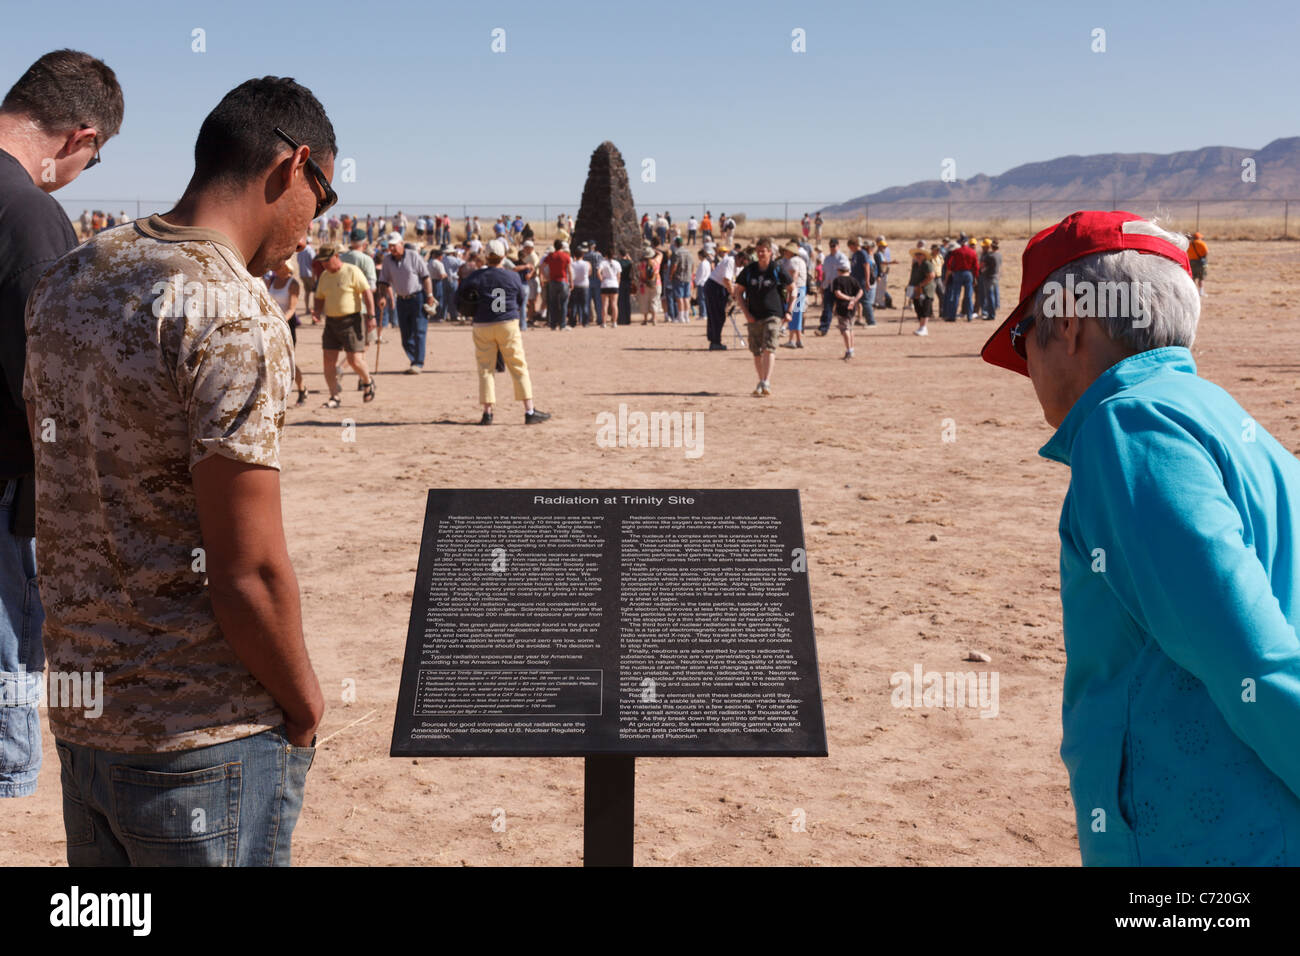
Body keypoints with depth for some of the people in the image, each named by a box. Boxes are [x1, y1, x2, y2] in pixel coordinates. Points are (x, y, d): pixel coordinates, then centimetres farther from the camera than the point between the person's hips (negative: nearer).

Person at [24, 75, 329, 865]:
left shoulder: (66, 282, 6)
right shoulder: (235, 312, -20)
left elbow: (58, 495, 13)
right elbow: (250, 570, -21)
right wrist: (305, 705, -7)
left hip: (79, 707, 8)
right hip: (203, 737, -8)